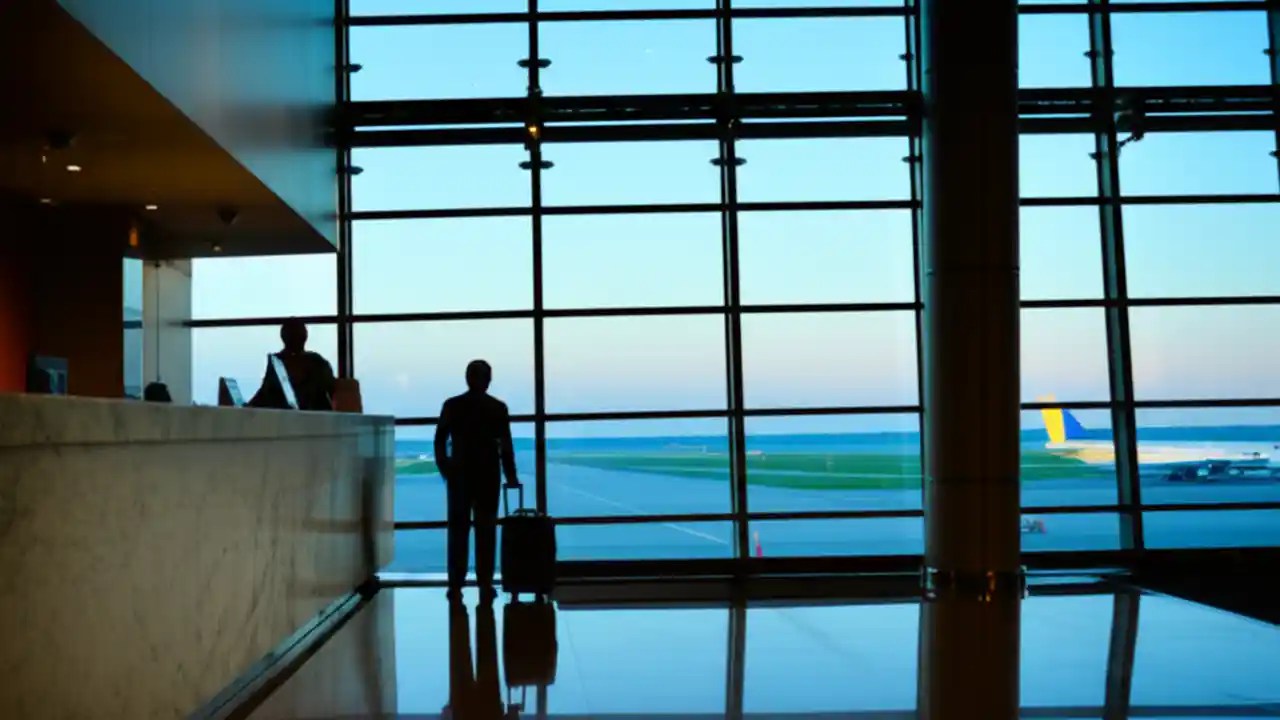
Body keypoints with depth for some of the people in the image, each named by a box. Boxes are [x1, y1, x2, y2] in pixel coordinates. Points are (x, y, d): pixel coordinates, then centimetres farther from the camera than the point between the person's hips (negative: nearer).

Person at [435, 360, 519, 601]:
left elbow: (440, 440, -2)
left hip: (459, 474, 1)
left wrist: (444, 468, 8)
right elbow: (506, 446, -3)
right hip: (488, 475, -1)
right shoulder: (498, 407, -3)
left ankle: (456, 585, 5)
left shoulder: (452, 405, -1)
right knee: (486, 531, 4)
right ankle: (485, 585, 2)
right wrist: (510, 476, 4)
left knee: (458, 530, 7)